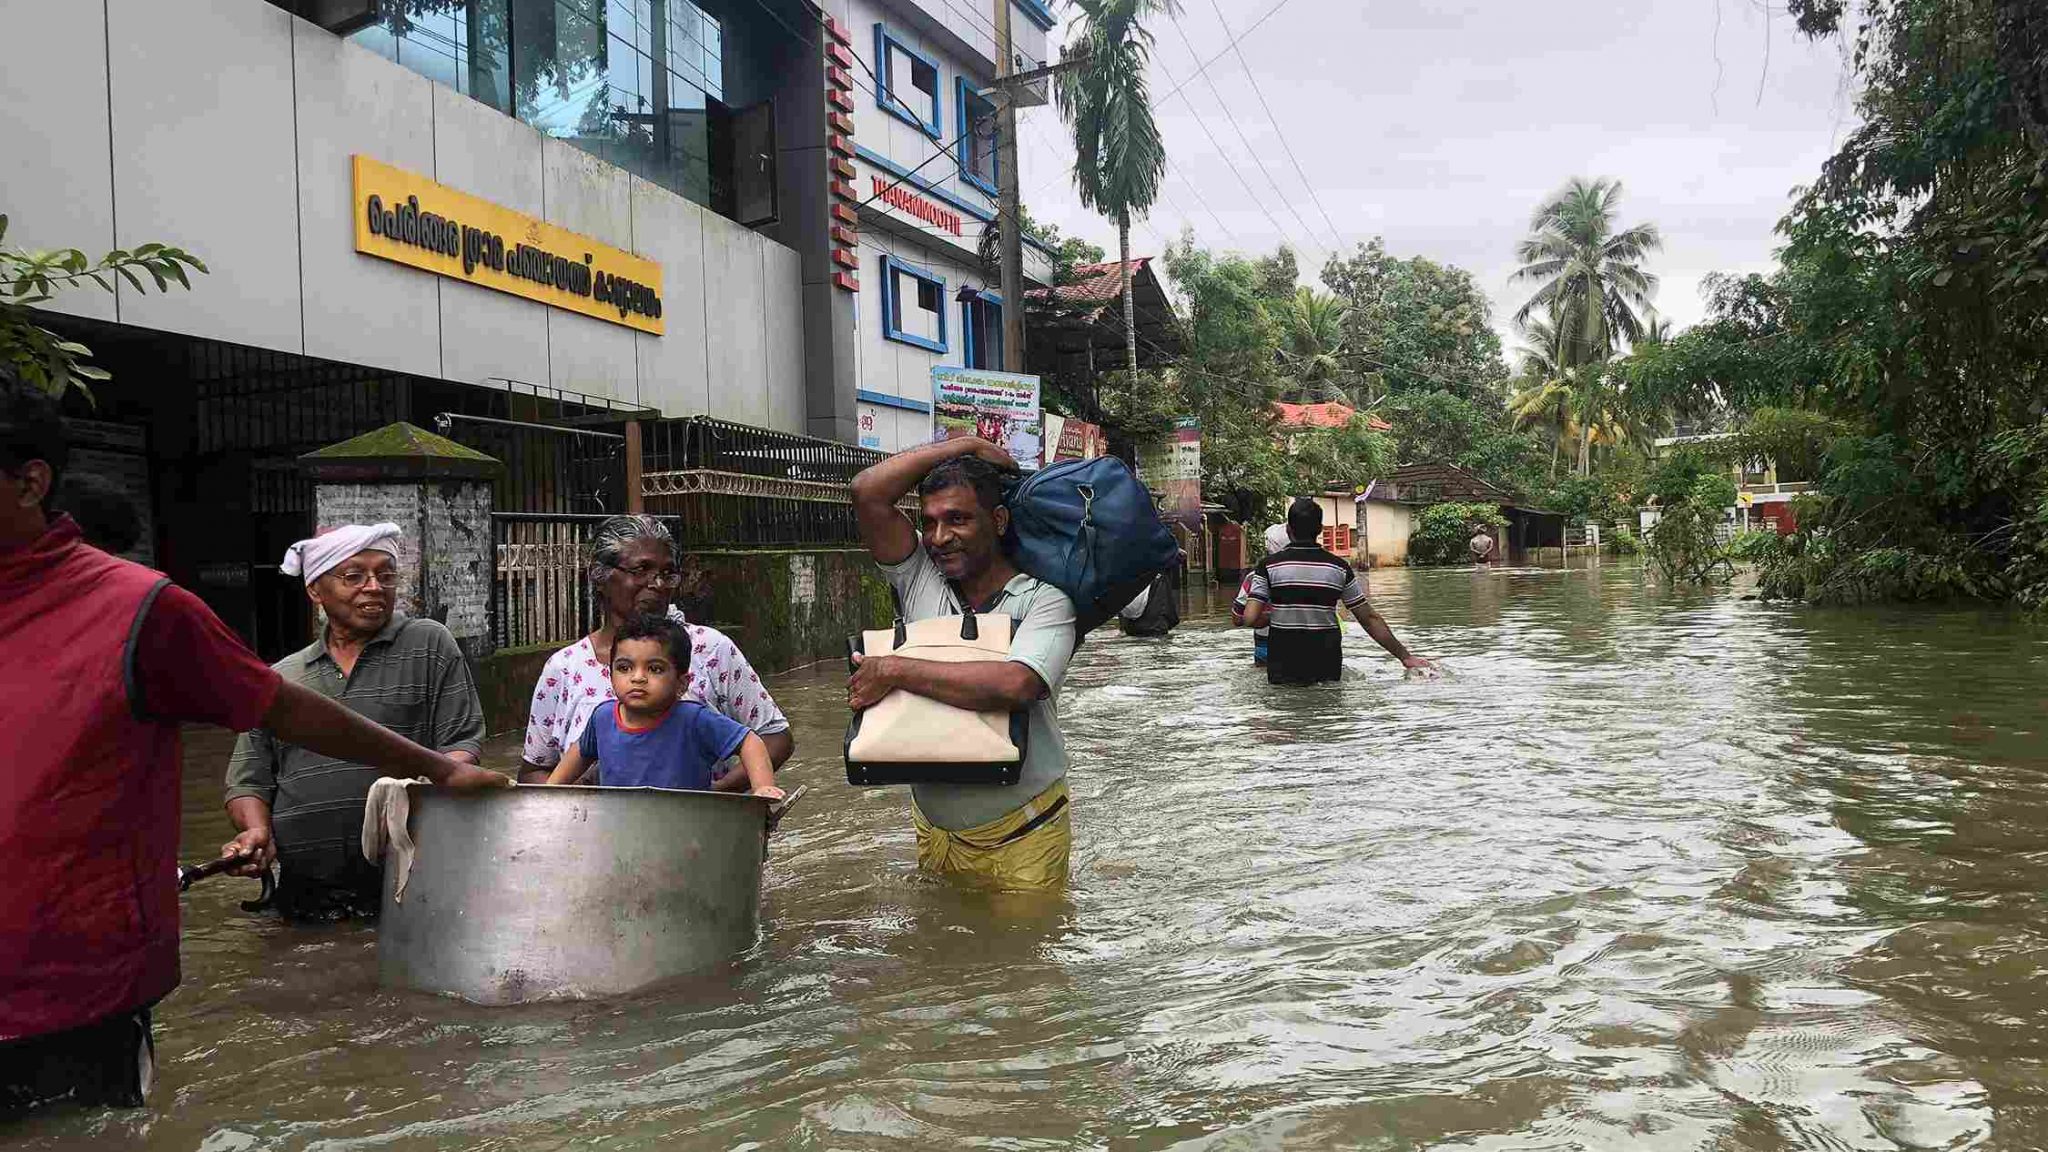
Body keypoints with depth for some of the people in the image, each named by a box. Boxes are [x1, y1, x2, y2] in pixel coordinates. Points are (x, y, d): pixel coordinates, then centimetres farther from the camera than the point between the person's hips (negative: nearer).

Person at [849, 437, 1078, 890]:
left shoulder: (1043, 600, -11)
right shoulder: (919, 579, 2)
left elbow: (1014, 684, -31)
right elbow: (868, 493, -9)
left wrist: (894, 670, -23)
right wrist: (966, 445, -5)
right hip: (933, 830, 4)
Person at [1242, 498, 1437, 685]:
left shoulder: (1269, 565, -6)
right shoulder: (1339, 568, 0)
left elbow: (1250, 618, -12)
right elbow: (1369, 618, 2)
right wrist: (1405, 656, 9)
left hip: (1283, 672, -1)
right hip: (1328, 670, 2)